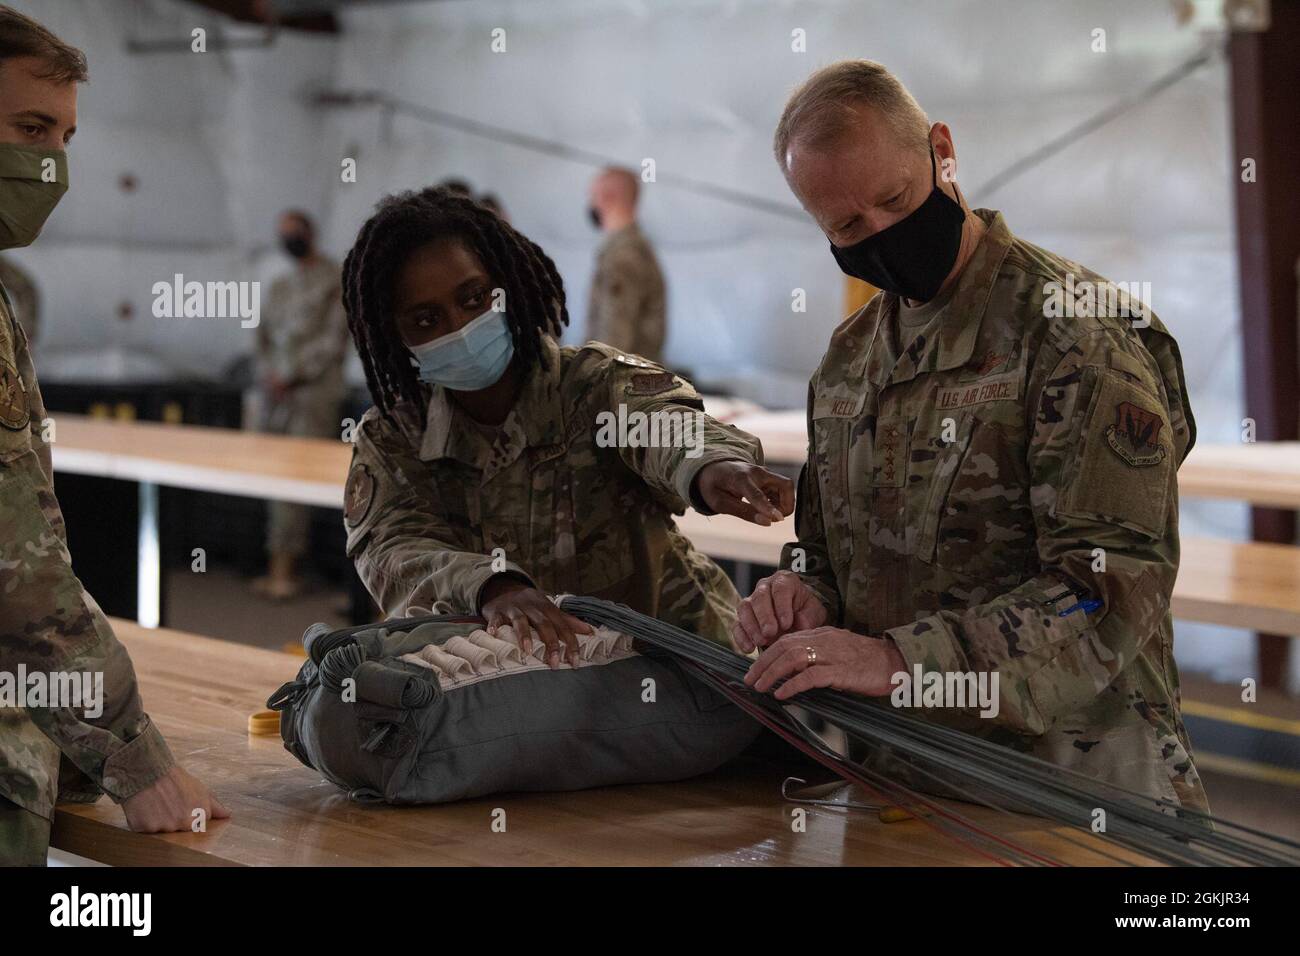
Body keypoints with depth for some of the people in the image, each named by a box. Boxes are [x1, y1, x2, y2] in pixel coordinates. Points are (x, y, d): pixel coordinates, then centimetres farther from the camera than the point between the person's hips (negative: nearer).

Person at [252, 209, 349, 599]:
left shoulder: (335, 280, 0)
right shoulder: (280, 286, 22)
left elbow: (333, 341, -8)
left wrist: (291, 375, -11)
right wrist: (269, 373, 3)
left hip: (314, 389, -7)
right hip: (277, 392, 7)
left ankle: (283, 569, -17)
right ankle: (282, 568, 5)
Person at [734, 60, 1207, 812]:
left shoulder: (1078, 332, -12)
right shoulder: (848, 359, 12)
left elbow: (1113, 588, -20)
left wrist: (902, 659, -27)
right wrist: (807, 595, -3)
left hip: (1072, 773, -6)